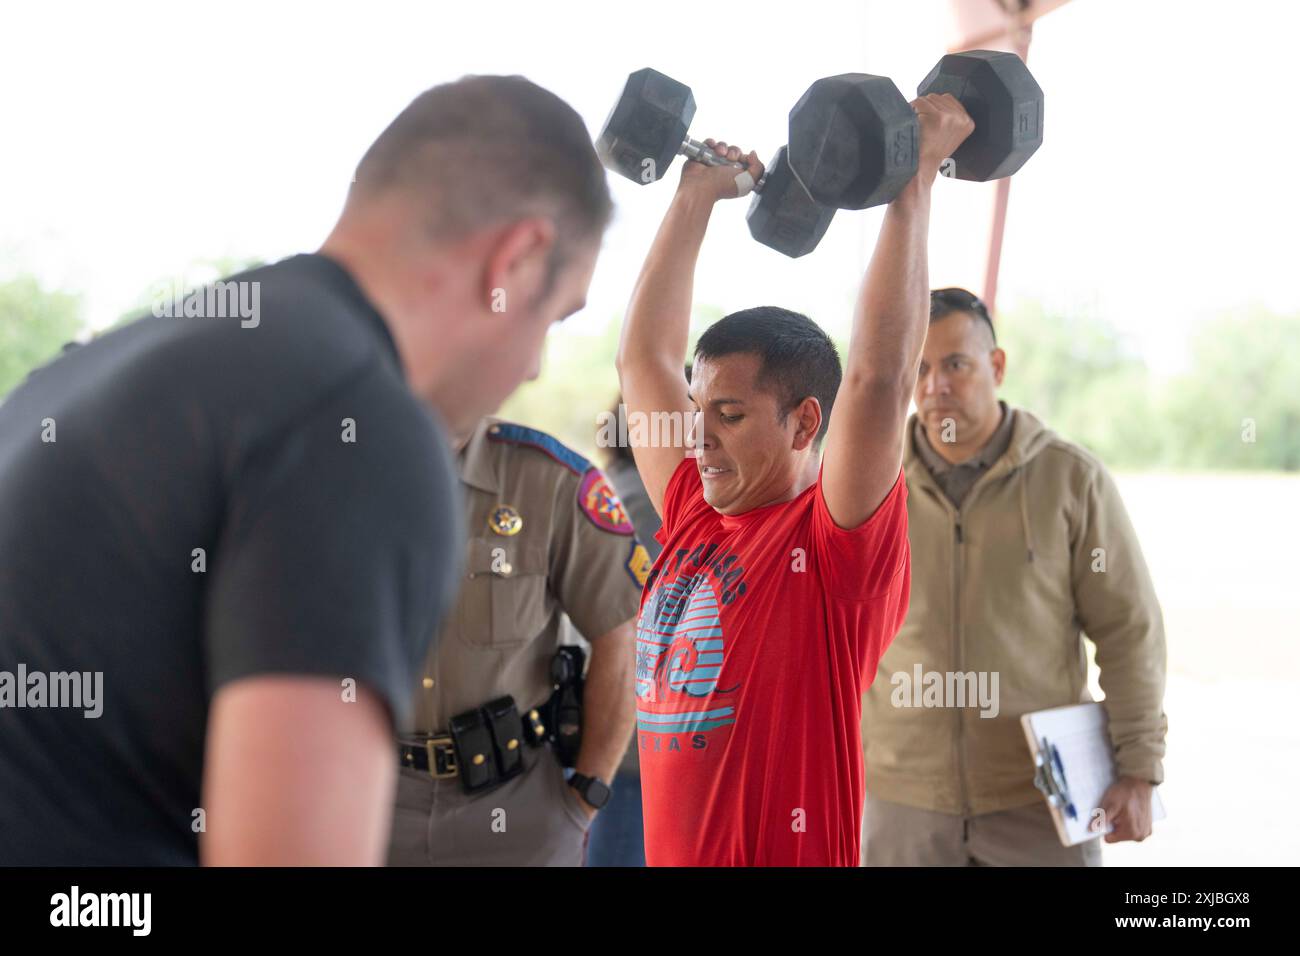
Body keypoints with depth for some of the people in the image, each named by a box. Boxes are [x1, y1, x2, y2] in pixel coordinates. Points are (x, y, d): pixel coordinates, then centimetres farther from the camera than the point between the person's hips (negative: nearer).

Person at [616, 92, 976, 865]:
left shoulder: (840, 540, -11)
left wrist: (914, 183, -19)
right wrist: (695, 198, 15)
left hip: (792, 849, -7)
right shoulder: (693, 518, 7)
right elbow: (644, 357, 14)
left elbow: (878, 376, -24)